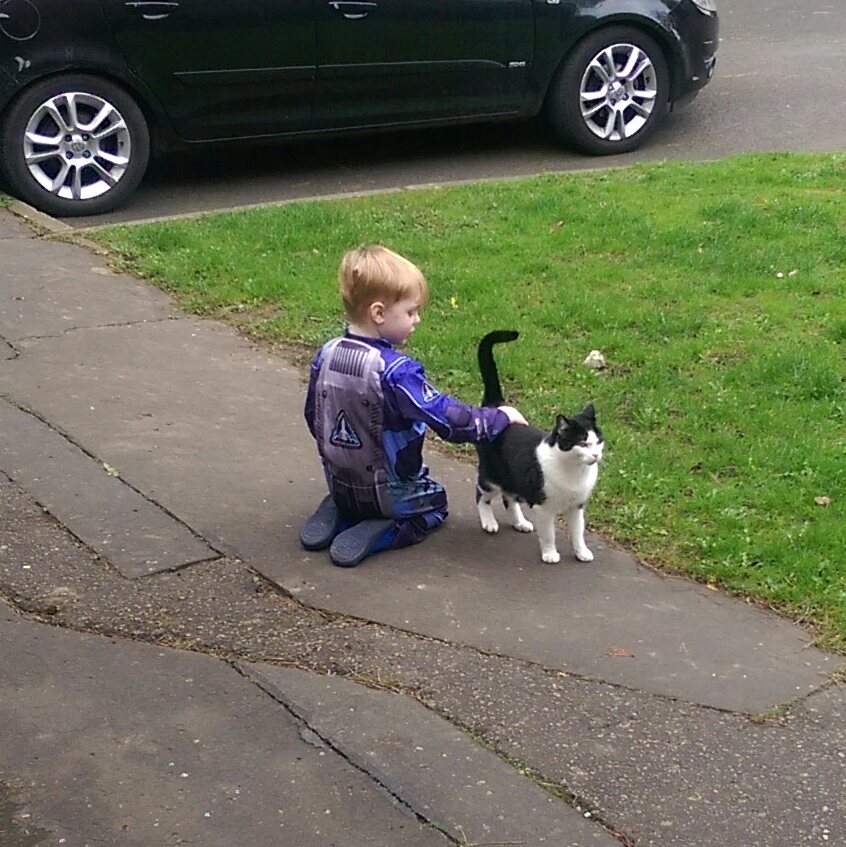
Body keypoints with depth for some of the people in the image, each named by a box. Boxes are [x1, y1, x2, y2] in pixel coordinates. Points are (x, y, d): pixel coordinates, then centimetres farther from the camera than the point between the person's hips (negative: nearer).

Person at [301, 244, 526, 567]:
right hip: (388, 492, -6)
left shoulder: (325, 355, -9)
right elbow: (450, 419, -28)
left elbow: (313, 418, 5)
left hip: (339, 484, 6)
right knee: (435, 504, 23)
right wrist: (500, 417, -12)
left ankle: (337, 515, 6)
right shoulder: (396, 371, -30)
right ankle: (378, 534, -3)